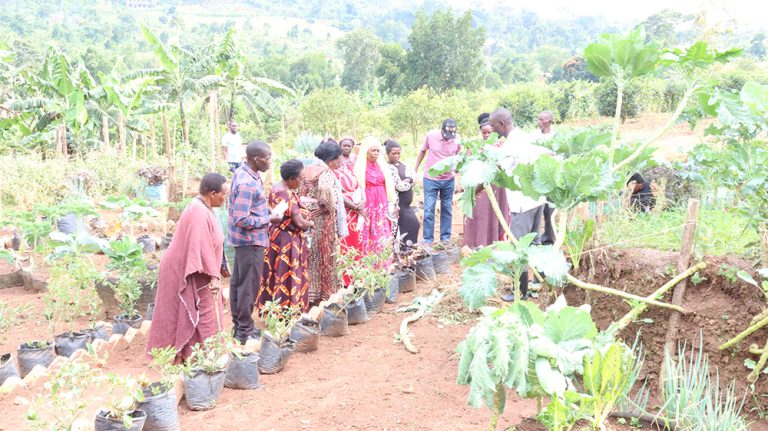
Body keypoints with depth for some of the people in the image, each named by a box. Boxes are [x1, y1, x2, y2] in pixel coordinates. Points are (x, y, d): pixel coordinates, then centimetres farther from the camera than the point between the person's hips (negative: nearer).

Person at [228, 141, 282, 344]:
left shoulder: (244, 172, 5)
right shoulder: (247, 183, -26)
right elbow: (241, 220, -27)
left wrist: (266, 209, 6)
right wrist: (269, 219, -16)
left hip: (244, 240, 10)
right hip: (250, 240, -10)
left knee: (238, 282, 17)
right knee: (249, 286, 1)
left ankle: (238, 324, 30)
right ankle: (245, 331, 13)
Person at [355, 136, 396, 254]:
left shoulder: (382, 165, 11)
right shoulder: (359, 166, -4)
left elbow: (388, 186, 13)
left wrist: (390, 204, 7)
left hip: (382, 206, 4)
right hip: (367, 205, -4)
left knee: (383, 237, 4)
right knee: (368, 237, -2)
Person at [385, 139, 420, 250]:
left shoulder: (401, 164, 11)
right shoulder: (389, 168, -16)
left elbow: (411, 179, 3)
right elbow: (399, 186, -20)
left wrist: (405, 181, -14)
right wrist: (407, 183, -4)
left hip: (405, 203, 8)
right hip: (398, 203, -8)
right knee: (413, 224, -6)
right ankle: (405, 248, 3)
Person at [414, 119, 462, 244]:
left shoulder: (457, 140, -6)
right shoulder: (431, 136, -11)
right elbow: (423, 151, 5)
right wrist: (415, 170, 8)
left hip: (448, 180, 2)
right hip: (431, 179, -2)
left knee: (446, 209, 11)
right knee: (429, 210, -2)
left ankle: (445, 238, 22)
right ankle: (428, 240, 6)